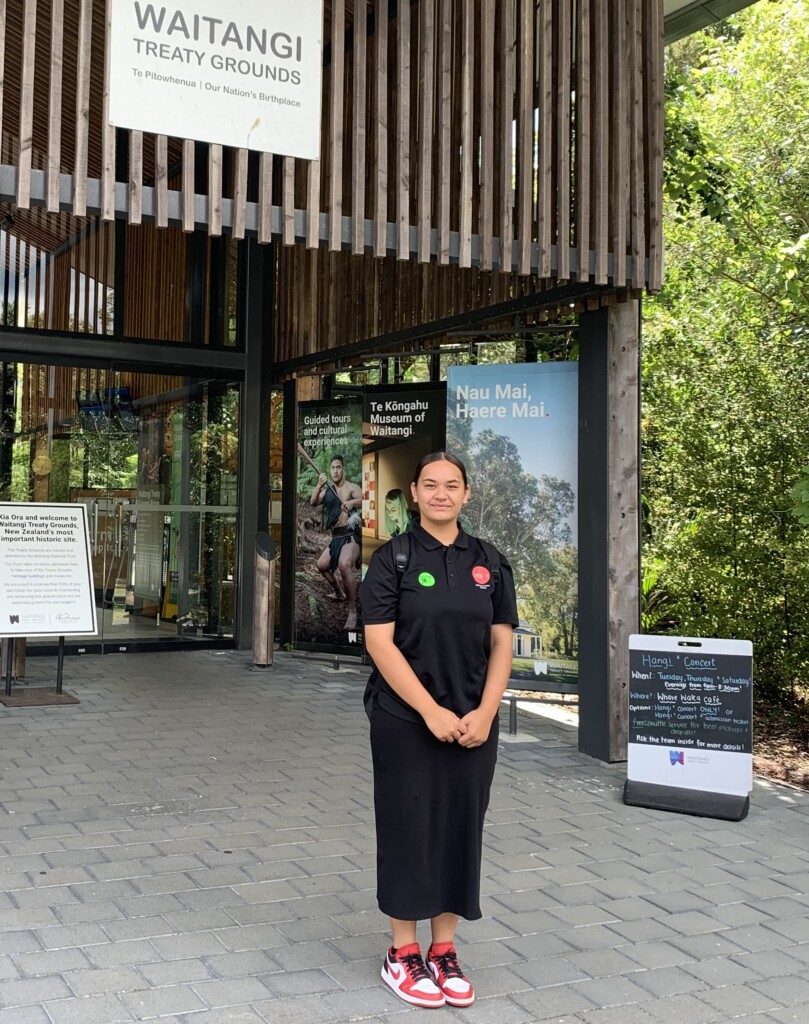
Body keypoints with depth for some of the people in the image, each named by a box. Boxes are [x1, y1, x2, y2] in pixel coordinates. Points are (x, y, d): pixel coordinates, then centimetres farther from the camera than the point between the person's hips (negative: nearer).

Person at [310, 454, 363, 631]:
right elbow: (313, 503, -3)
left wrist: (353, 502, -48)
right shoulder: (328, 490, 12)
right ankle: (339, 593, 48)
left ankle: (352, 612, -32)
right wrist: (319, 486, -20)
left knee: (344, 565, -33)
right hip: (336, 537, 8)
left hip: (351, 535, -8)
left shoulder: (352, 487, -7)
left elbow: (362, 499, -26)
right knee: (322, 565, 22)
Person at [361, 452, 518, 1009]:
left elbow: (502, 643, 5)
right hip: (407, 723, -3)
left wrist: (483, 714, -8)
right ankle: (403, 955, 19)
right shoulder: (393, 559, -5)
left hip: (473, 726, 4)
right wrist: (432, 712, -16)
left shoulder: (489, 562, 6)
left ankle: (444, 952, 23)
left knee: (461, 831, 9)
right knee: (409, 830, 4)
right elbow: (380, 643, -11)